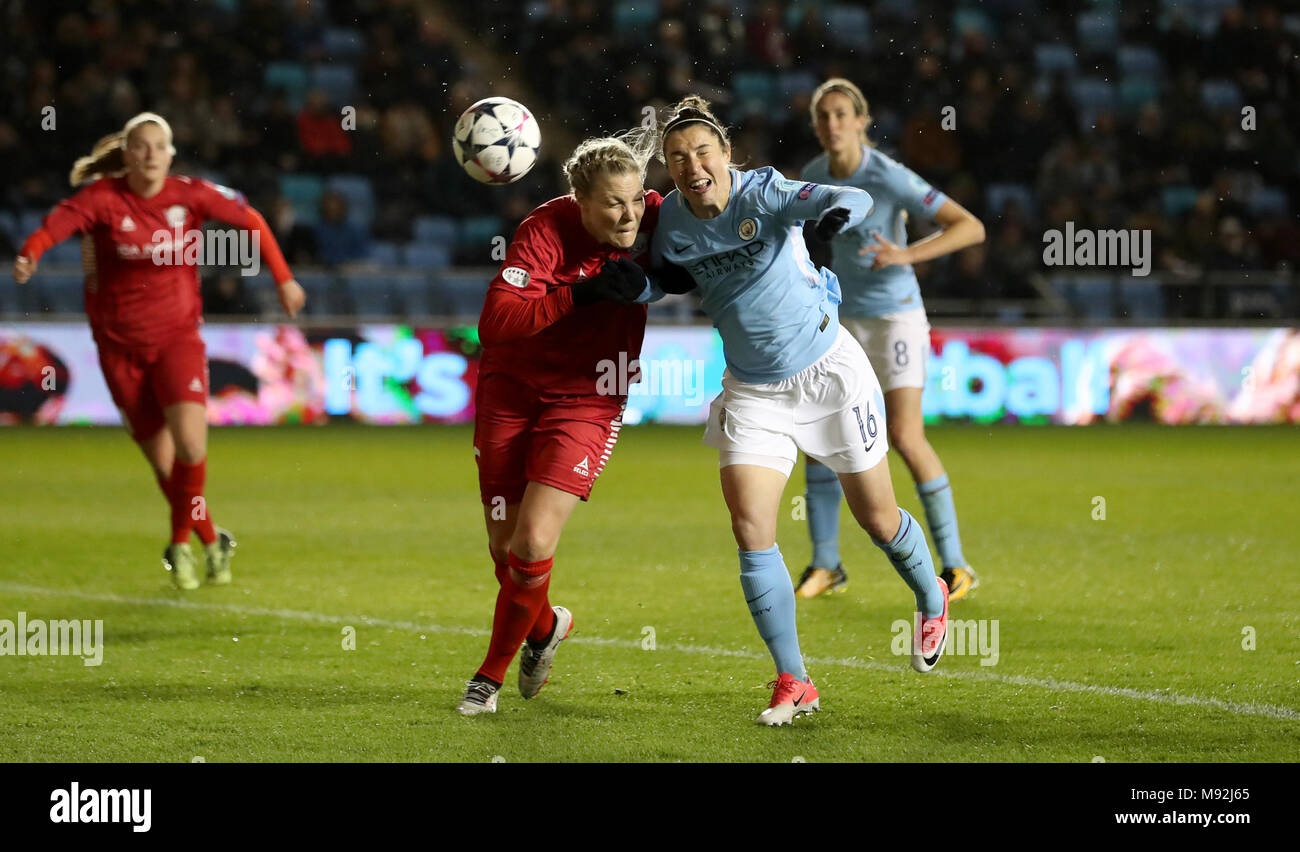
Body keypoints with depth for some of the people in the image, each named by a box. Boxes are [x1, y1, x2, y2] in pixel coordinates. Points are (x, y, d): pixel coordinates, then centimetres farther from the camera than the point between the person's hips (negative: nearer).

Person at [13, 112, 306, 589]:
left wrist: (283, 279, 8)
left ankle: (180, 542, 5)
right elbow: (59, 222, -30)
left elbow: (250, 220, 8)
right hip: (120, 347, 0)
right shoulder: (104, 198, -13)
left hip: (178, 337, 0)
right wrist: (30, 255, -51)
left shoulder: (189, 195, -6)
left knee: (190, 445, -18)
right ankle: (210, 541, 25)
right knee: (163, 460, 2)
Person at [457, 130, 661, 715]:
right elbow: (495, 322, -31)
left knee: (534, 544, -13)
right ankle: (545, 626, 41)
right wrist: (585, 293, -36)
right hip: (511, 391, 0)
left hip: (587, 401, 1)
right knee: (505, 546, 8)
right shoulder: (545, 231, -23)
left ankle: (492, 674, 8)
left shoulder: (654, 222, -13)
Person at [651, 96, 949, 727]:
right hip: (751, 391, 4)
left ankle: (932, 602, 43)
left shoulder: (765, 195, -20)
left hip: (827, 372, -4)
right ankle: (792, 683, -6)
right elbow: (666, 276, 13)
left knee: (878, 519, 10)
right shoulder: (669, 219, -6)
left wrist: (840, 212, -58)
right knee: (750, 529, -13)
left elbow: (855, 200, -34)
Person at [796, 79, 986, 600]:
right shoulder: (813, 176, 0)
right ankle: (825, 565, 11)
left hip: (895, 317, -6)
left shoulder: (889, 178, -19)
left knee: (905, 437, -15)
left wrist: (906, 255, -34)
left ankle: (956, 566, -6)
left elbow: (971, 227, -24)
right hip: (842, 319, 6)